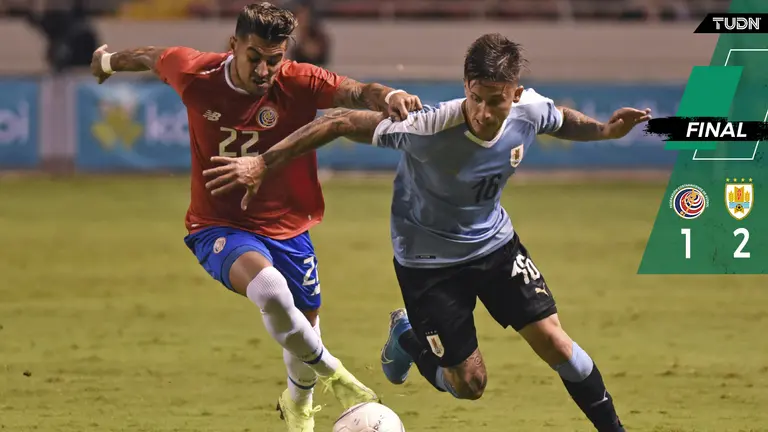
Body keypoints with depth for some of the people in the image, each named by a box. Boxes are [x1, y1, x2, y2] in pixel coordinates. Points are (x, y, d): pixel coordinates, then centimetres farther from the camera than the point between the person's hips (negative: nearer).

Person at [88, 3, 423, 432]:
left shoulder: (300, 83, -16)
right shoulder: (195, 73, -13)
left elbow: (354, 92, -32)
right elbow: (151, 57, 8)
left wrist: (386, 96, -55)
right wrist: (110, 60, 27)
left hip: (286, 229, 3)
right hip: (220, 229, -2)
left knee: (306, 321, 18)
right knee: (269, 287, -34)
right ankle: (331, 372, -9)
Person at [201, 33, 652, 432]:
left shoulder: (530, 111, -20)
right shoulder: (430, 129, -36)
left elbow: (561, 120, 8)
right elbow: (340, 122, -30)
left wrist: (606, 130, -11)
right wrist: (262, 165, -30)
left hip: (495, 243, 4)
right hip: (428, 261, -4)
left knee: (553, 340, -8)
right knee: (470, 384, 0)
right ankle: (408, 337, 32)